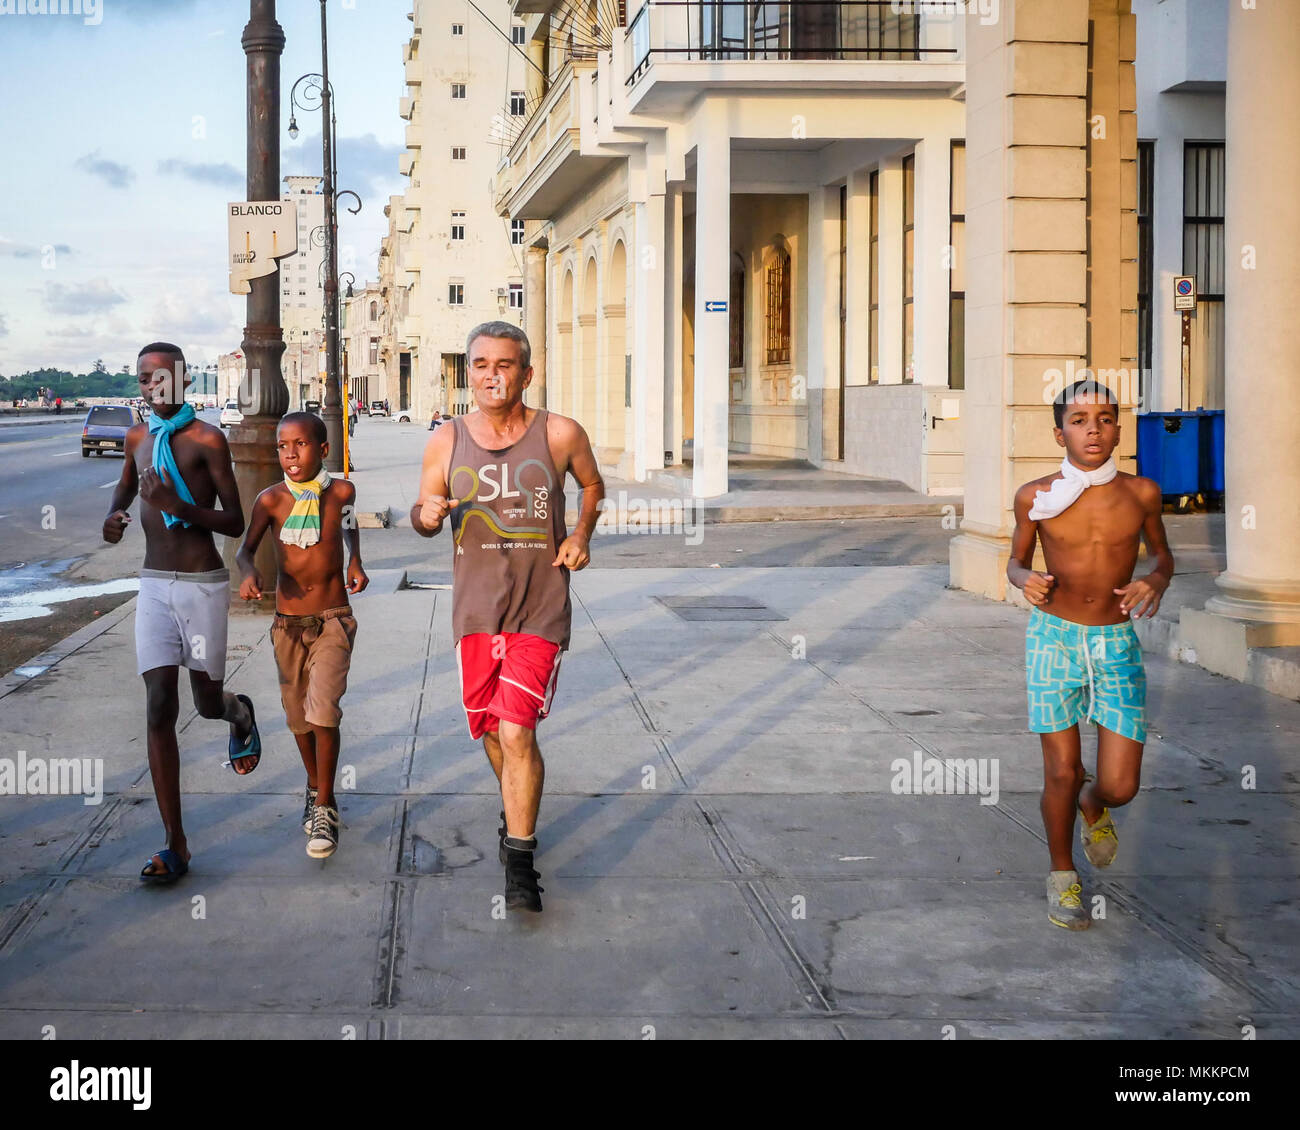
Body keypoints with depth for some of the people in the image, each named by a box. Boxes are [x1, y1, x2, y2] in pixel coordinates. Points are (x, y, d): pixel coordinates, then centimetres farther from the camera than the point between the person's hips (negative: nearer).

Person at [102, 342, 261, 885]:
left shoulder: (206, 439, -7)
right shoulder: (138, 437, 9)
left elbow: (235, 522, -8)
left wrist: (179, 507, -24)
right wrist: (113, 515, 7)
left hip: (202, 585, -4)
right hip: (153, 585, 4)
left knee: (208, 704, 7)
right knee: (159, 710, -5)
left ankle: (241, 713, 48)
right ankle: (175, 845, -2)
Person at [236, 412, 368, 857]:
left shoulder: (341, 491, -4)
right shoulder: (271, 499, -7)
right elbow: (245, 549, -1)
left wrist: (356, 563, 7)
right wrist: (249, 574, -22)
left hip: (333, 620, -2)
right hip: (288, 621, 2)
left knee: (323, 708, -16)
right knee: (298, 714, 13)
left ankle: (325, 808, -6)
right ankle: (315, 788, 37)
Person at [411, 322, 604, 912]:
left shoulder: (560, 434, -4)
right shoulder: (446, 441, 0)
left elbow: (593, 485, 15)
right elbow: (421, 513, 11)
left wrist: (580, 536, -2)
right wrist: (427, 514, -13)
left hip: (539, 608, -3)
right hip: (475, 605, 3)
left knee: (516, 731, -14)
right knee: (490, 729, 15)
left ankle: (519, 860, -2)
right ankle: (517, 807, 45)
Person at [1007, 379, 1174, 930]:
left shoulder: (1140, 493, -3)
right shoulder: (1036, 497, -6)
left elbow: (1162, 553, 14)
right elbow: (1016, 561, 8)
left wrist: (1156, 582, -8)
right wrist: (1026, 581, -15)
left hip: (1118, 643, 1)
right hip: (1055, 638, -1)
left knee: (1121, 786, -1)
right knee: (1061, 773, 0)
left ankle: (1092, 804, 37)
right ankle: (1063, 874, 25)